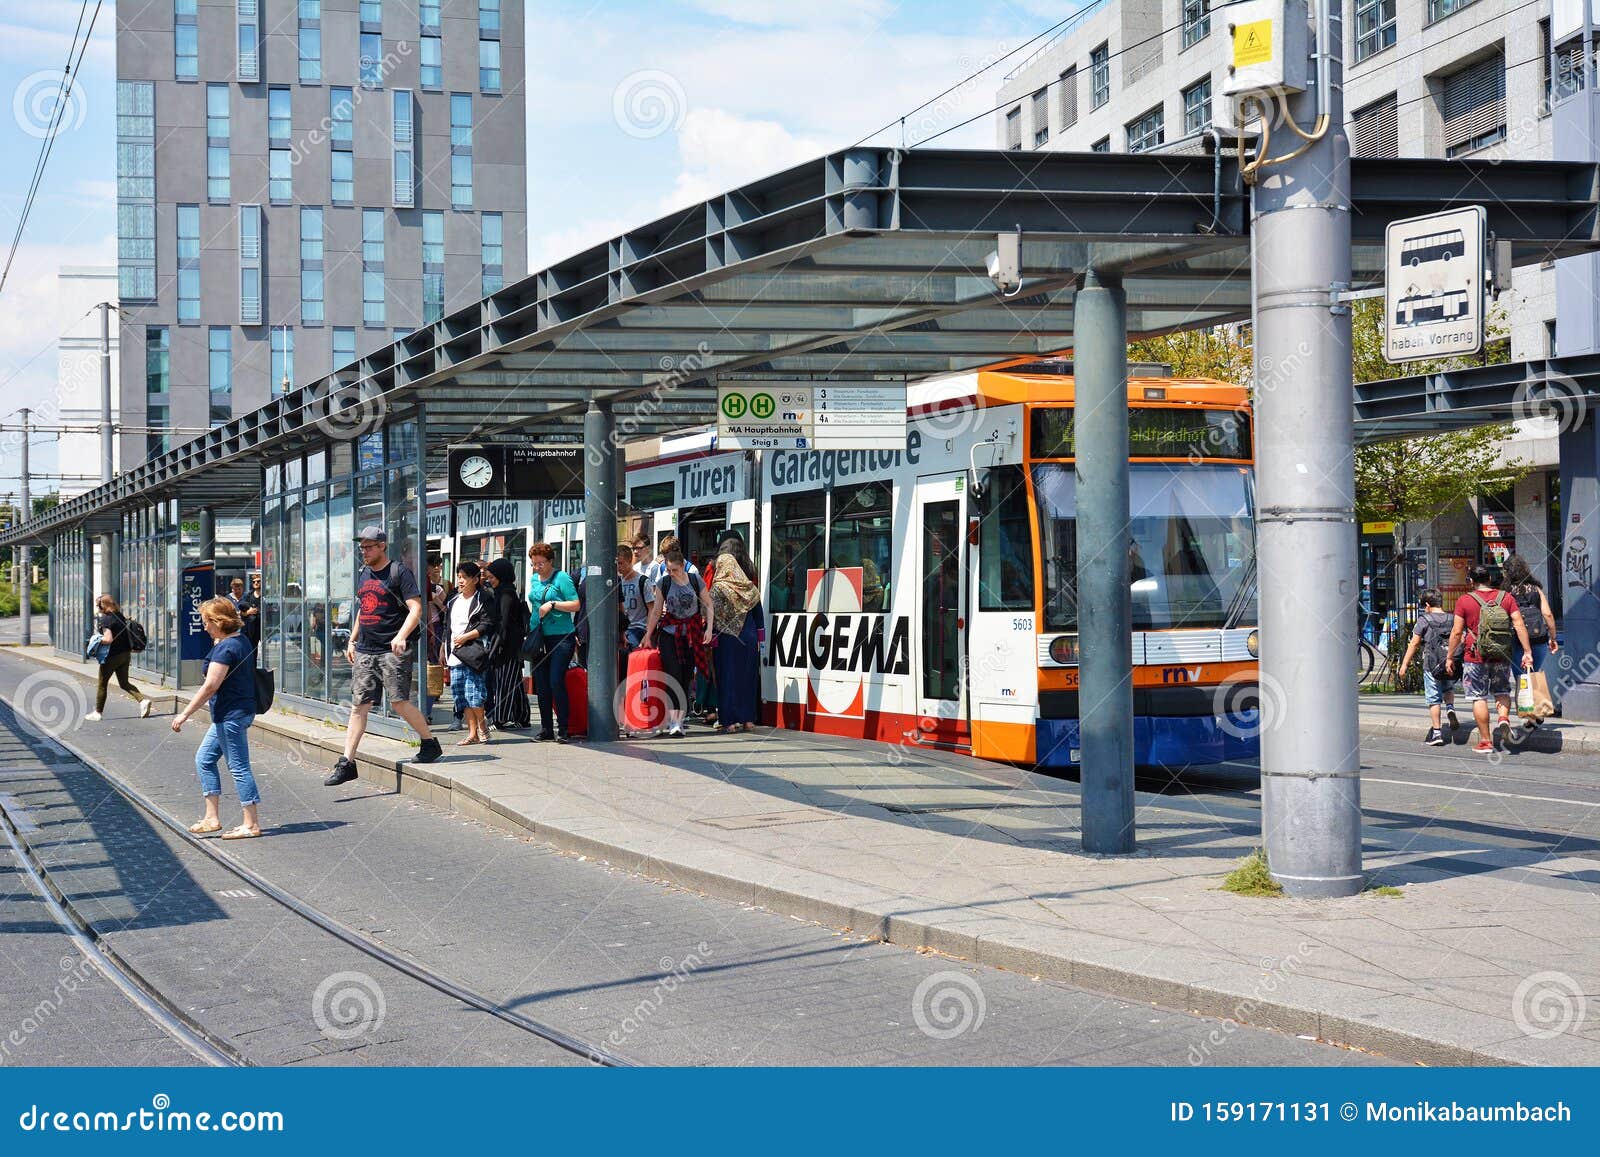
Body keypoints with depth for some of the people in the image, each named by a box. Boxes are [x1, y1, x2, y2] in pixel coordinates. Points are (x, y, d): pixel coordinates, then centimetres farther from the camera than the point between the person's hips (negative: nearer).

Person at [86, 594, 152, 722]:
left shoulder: (104, 619, -16)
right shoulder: (120, 616, 7)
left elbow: (108, 639, -26)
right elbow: (129, 633, 13)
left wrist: (97, 640, -8)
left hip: (112, 656, -7)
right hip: (125, 653, 7)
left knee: (102, 684, 8)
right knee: (124, 683, 16)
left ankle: (97, 713, 15)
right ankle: (142, 700, -4)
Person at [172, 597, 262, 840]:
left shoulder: (225, 648, -19)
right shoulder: (242, 641, 11)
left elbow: (210, 685, -22)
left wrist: (185, 714, -19)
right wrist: (216, 643, 14)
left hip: (231, 714, -11)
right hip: (240, 710, 11)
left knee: (239, 766, -4)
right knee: (204, 759, 15)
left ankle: (252, 824, 1)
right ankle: (212, 818, 18)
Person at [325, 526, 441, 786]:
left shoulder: (399, 572, -6)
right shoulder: (363, 575, 18)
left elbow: (415, 609, -13)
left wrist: (401, 636, -25)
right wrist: (352, 640, 22)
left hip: (393, 650, -7)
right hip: (365, 651, 7)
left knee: (399, 702, -10)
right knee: (359, 706, 2)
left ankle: (430, 744, 12)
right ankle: (346, 763, 1)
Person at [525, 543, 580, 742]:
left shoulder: (562, 578, -6)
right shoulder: (534, 579, 14)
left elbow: (575, 604, -10)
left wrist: (553, 604, -17)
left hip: (561, 637, -7)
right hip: (539, 638, 7)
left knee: (556, 681, -13)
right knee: (541, 684, 7)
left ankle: (563, 729, -6)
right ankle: (546, 729, 14)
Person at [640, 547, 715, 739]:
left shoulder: (696, 581, -2)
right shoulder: (663, 583, 0)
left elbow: (708, 606, 5)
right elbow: (656, 611, 6)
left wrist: (709, 628, -6)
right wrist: (648, 635, 7)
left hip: (692, 634, 1)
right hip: (670, 633, -1)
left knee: (686, 677, 2)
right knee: (673, 675, -12)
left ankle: (679, 719, 10)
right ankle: (674, 723, -17)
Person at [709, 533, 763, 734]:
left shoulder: (719, 587, -8)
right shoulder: (750, 587, 8)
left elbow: (711, 613, -14)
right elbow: (759, 614, 11)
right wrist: (759, 639, 15)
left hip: (727, 635, -5)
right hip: (749, 634, 5)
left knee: (728, 675, -2)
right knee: (747, 675, 11)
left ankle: (731, 721, -5)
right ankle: (748, 719, 14)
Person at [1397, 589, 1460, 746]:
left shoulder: (1424, 620, -6)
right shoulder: (1452, 620, 5)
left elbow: (1414, 643, -5)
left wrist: (1405, 663, 2)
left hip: (1432, 665, -4)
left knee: (1434, 699, 3)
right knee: (1448, 689, 29)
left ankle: (1436, 733, 3)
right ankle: (1450, 708, 0)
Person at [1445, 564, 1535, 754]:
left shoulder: (1464, 601, -3)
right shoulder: (1506, 598, 4)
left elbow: (1456, 632, -4)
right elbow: (1519, 625, -3)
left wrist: (1450, 658, 3)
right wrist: (1527, 652, -1)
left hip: (1476, 658, -3)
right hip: (1502, 658, 3)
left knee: (1479, 698, 4)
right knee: (1502, 691, 21)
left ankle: (1485, 742, 5)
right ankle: (1504, 720, -6)